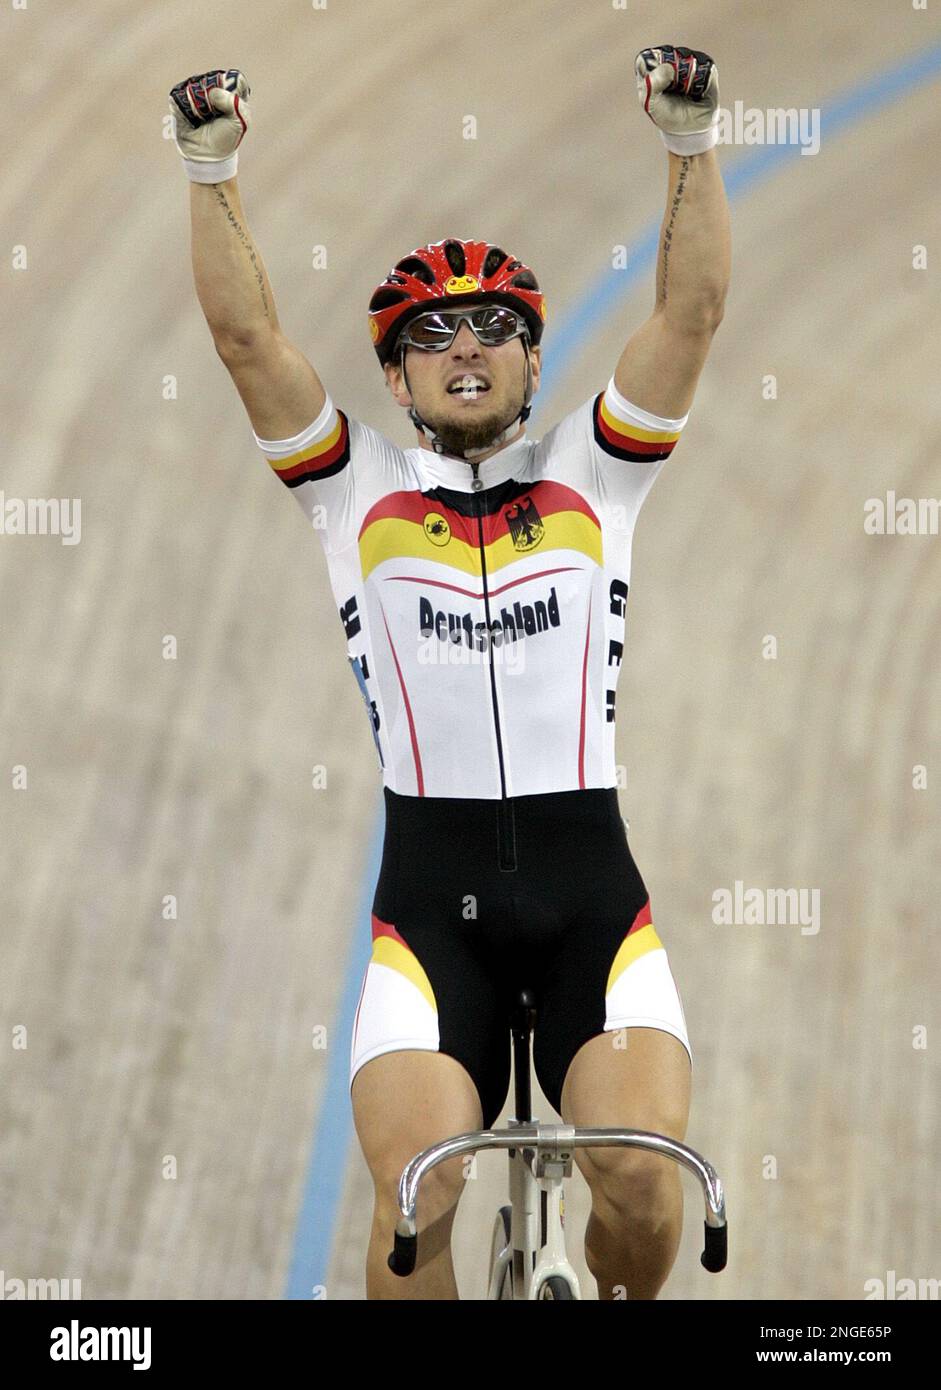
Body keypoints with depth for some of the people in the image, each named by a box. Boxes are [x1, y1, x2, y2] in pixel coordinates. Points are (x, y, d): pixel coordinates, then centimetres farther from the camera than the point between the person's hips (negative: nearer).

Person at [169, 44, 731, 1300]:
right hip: (431, 890, 0)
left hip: (590, 882, 0)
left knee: (644, 1181, -20)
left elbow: (692, 310, 1)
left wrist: (692, 144, -9)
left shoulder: (592, 477, 12)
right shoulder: (361, 491, 11)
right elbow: (246, 334, 2)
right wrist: (211, 169, -6)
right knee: (416, 1202, -21)